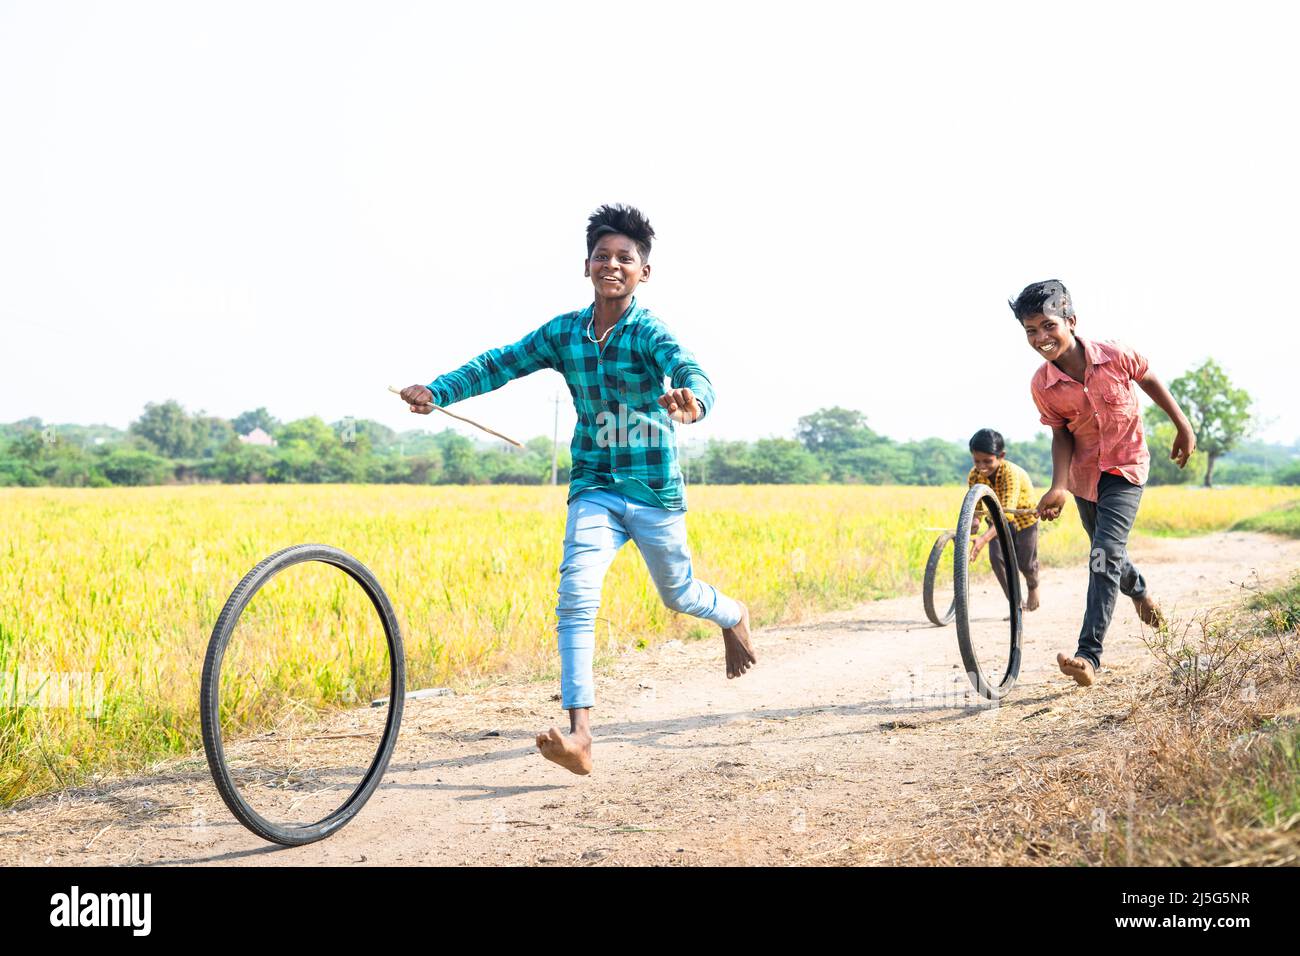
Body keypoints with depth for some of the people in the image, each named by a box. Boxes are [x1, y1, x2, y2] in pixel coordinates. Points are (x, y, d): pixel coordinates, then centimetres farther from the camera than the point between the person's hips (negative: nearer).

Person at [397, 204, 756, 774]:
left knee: (677, 594, 16)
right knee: (576, 597, -17)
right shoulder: (563, 333, -2)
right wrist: (436, 392, -13)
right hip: (595, 488, 3)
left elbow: (690, 371, -33)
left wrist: (692, 401, -57)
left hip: (654, 490, -2)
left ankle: (732, 616, 54)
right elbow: (499, 365, 1)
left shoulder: (650, 333, -15)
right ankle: (579, 734, -21)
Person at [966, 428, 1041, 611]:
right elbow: (975, 507, -15)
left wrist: (984, 539, -64)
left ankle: (1033, 586, 41)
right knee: (996, 558, -16)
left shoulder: (1011, 473, -41)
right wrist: (974, 521, -41)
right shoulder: (974, 476, -25)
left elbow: (1007, 513, -50)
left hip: (1023, 516, -3)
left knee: (1025, 563, 3)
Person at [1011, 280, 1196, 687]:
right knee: (1107, 555, 21)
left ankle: (1089, 656, -24)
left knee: (1105, 555, -19)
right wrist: (1058, 487, -21)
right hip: (1084, 474, 4)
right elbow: (1061, 435, -6)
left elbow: (1150, 381, -1)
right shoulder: (1041, 385, -16)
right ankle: (1140, 593, 57)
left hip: (1125, 469, -3)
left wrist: (1183, 427, 8)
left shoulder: (1115, 357, -21)